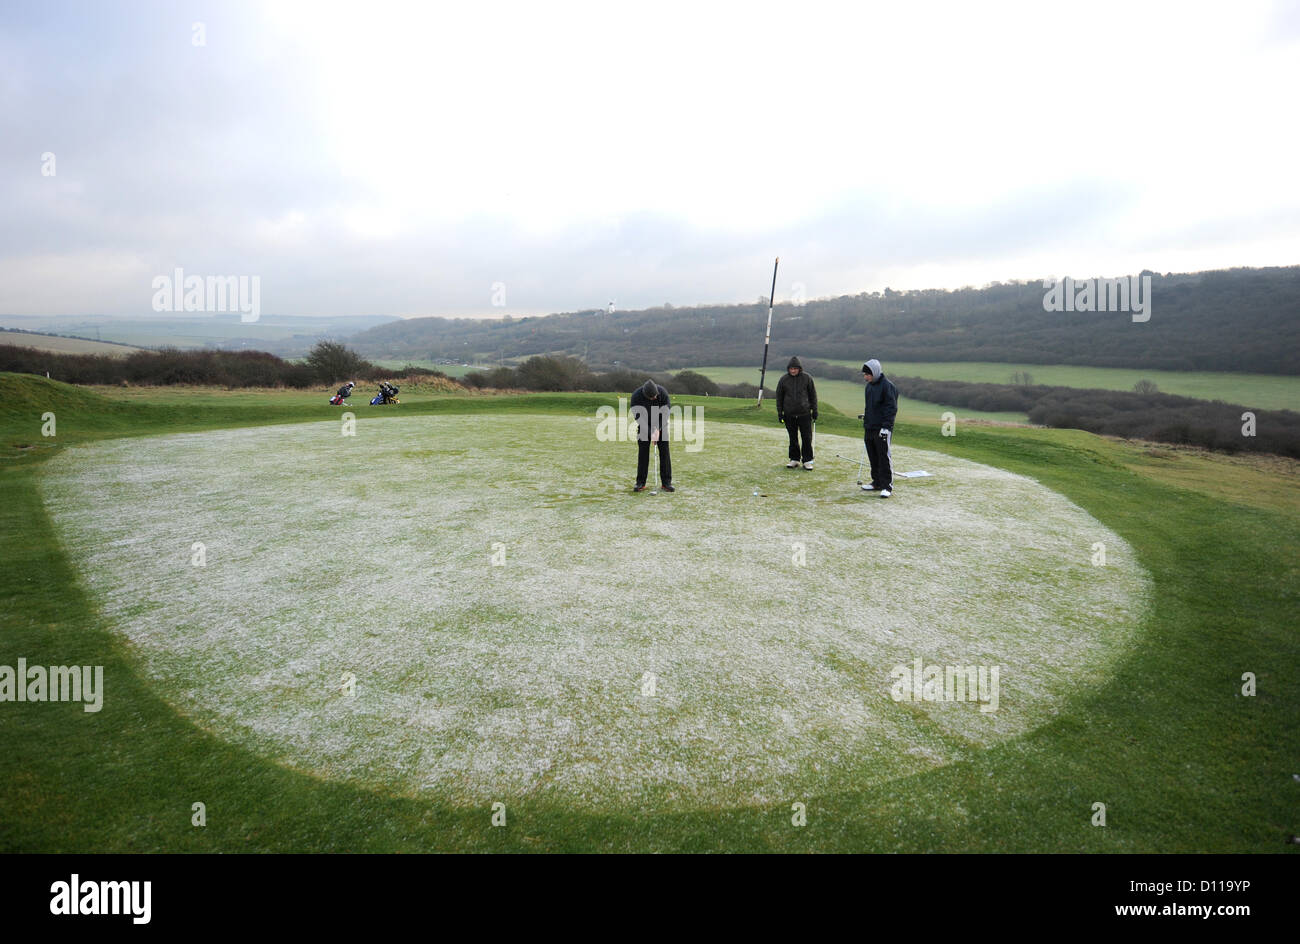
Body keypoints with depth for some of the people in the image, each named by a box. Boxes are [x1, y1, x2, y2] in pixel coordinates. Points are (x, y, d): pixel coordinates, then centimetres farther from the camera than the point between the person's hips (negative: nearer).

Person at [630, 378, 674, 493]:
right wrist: (651, 434, -27)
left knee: (664, 452, -5)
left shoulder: (663, 393, -24)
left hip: (660, 425, 1)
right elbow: (638, 417, -23)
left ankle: (666, 482, 0)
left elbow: (665, 414, -18)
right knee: (643, 452, -4)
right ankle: (641, 483, 1)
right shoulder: (636, 396, -26)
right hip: (644, 426, -1)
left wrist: (658, 430, -26)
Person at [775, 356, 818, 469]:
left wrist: (814, 410, 3)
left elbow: (813, 395, 6)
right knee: (793, 438, 8)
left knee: (807, 438, -2)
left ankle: (807, 460, 7)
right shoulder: (783, 380, 2)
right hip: (789, 414, 1)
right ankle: (794, 459, 18)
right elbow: (779, 397, 8)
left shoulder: (807, 378, 0)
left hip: (804, 413, -1)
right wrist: (779, 412, 3)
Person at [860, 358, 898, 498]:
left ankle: (887, 486, -1)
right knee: (873, 457, 13)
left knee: (884, 457, -5)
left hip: (882, 429, -8)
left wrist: (886, 427, -19)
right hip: (869, 429, 8)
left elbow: (892, 408, -15)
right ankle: (877, 482, 23)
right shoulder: (869, 386, 13)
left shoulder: (887, 386, -12)